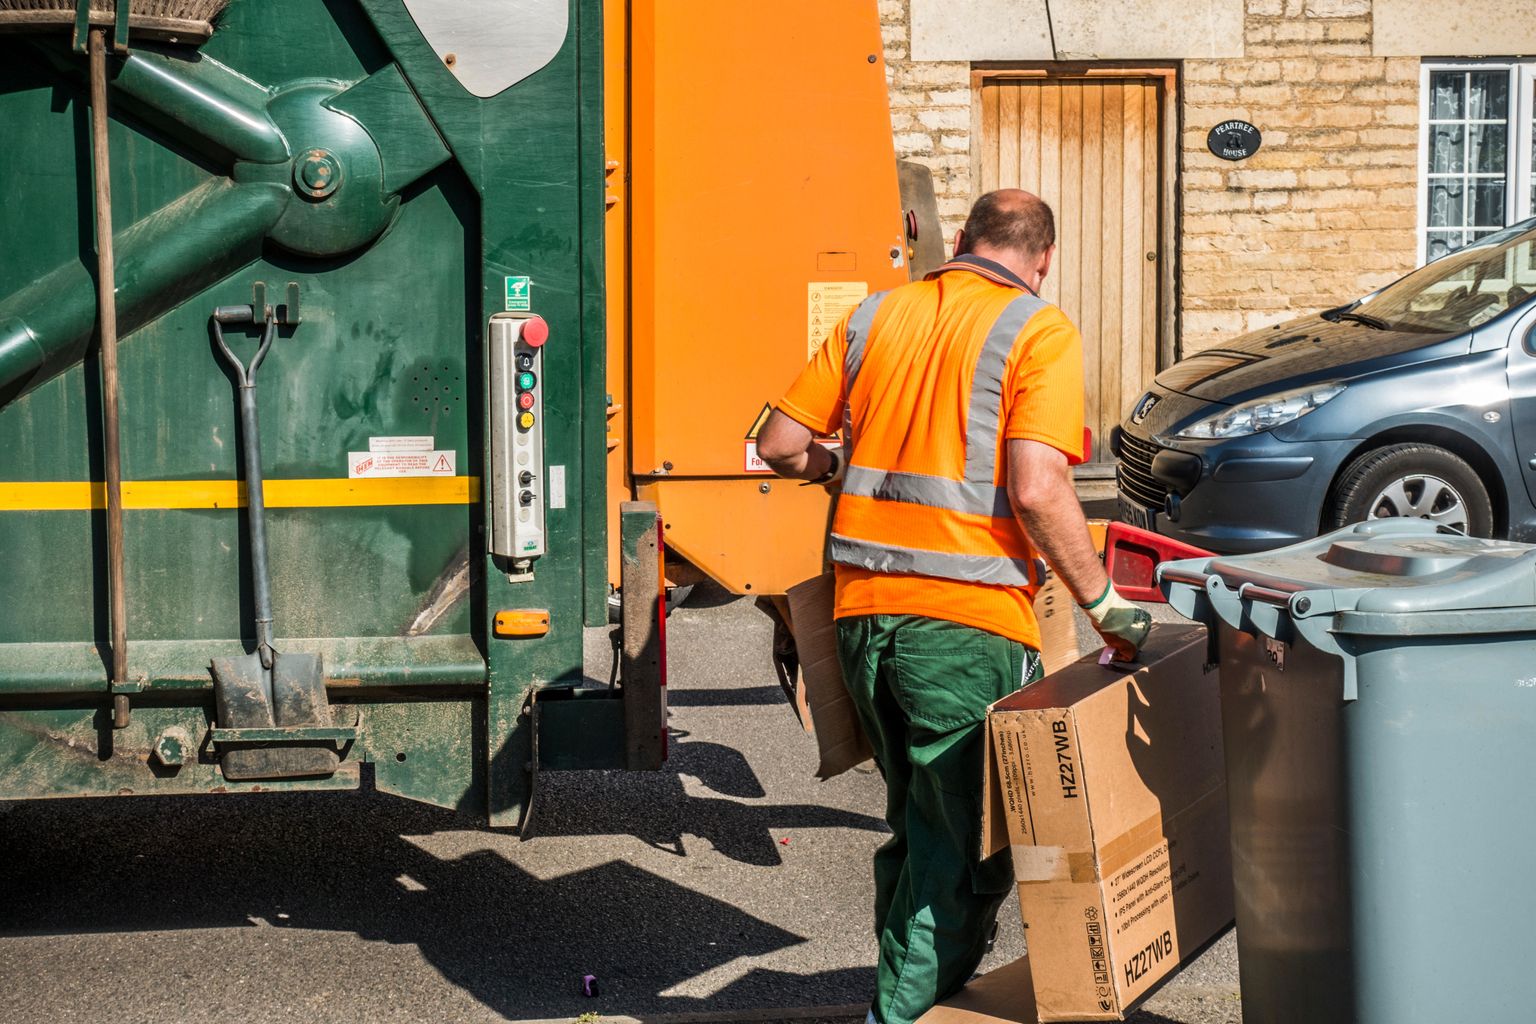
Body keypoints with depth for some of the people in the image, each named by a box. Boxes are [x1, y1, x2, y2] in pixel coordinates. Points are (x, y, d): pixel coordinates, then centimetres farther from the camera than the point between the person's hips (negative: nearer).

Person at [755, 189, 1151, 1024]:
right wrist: (1103, 604, -7)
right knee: (962, 851, 5)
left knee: (916, 824, 22)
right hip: (966, 621, -6)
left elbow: (780, 445, 12)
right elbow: (1035, 490, -16)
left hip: (863, 612, 6)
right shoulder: (1039, 332, -4)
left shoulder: (875, 316, 11)